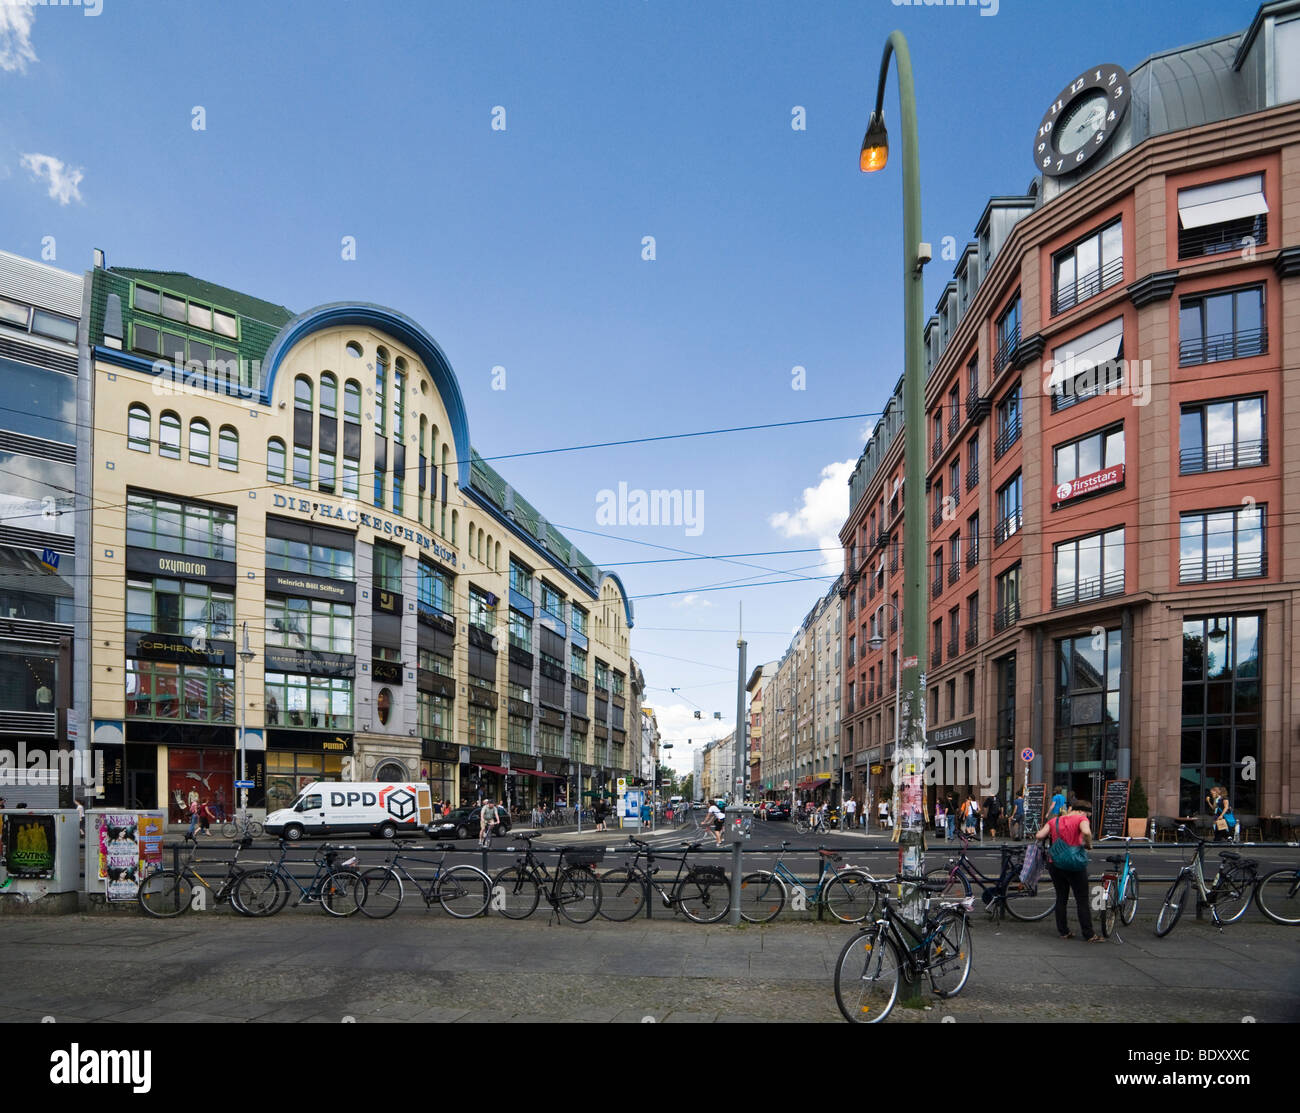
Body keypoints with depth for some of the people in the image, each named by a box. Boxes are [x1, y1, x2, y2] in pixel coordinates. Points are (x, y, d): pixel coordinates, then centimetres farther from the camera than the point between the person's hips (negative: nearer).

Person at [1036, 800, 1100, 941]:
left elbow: (1039, 835, -1)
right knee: (1082, 901, 4)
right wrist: (1088, 844, -10)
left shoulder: (1054, 821, 9)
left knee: (1061, 899, 15)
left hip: (1054, 865, 5)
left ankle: (1063, 931, 19)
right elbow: (1086, 832, -28)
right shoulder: (1081, 819, -6)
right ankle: (1089, 935, 7)